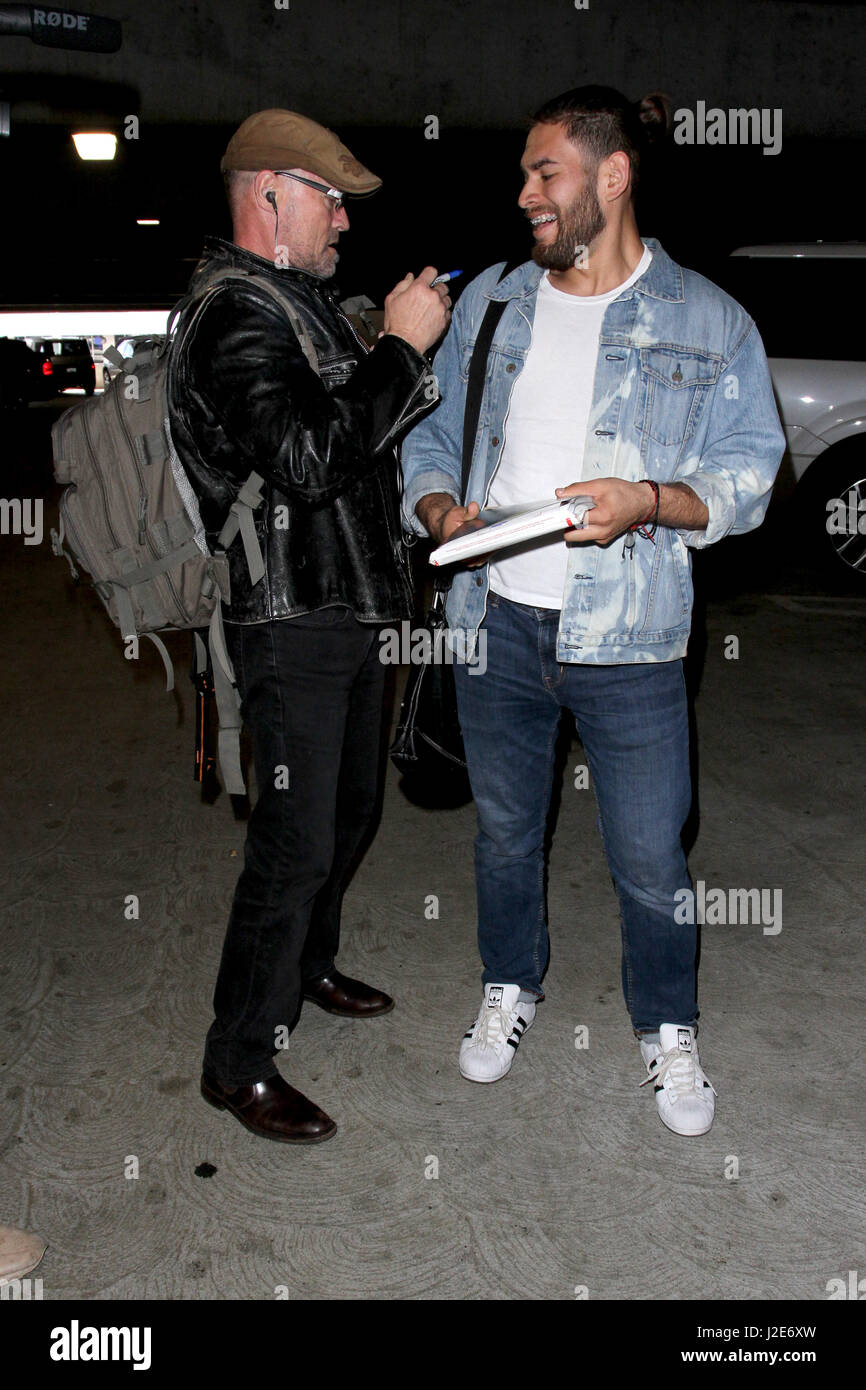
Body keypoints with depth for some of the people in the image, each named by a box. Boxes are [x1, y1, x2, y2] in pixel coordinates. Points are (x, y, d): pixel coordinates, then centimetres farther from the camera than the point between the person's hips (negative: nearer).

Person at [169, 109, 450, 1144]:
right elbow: (310, 455, -31)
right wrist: (401, 347, -23)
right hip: (291, 623, -10)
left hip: (351, 609, 10)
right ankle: (239, 1063, 9)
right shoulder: (235, 318, -17)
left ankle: (307, 965, 42)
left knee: (349, 808, 21)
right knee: (296, 842, -6)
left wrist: (410, 343, 12)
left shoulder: (305, 301, 16)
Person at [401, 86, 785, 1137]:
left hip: (628, 637, -3)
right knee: (504, 828, 18)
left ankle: (667, 1029, 31)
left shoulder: (709, 323, 0)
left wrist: (649, 500, -20)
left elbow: (748, 475, -2)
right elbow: (429, 432, 14)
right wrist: (438, 505, -8)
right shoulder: (489, 302, 9)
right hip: (497, 619, 3)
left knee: (650, 860, 5)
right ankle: (511, 987, 42)